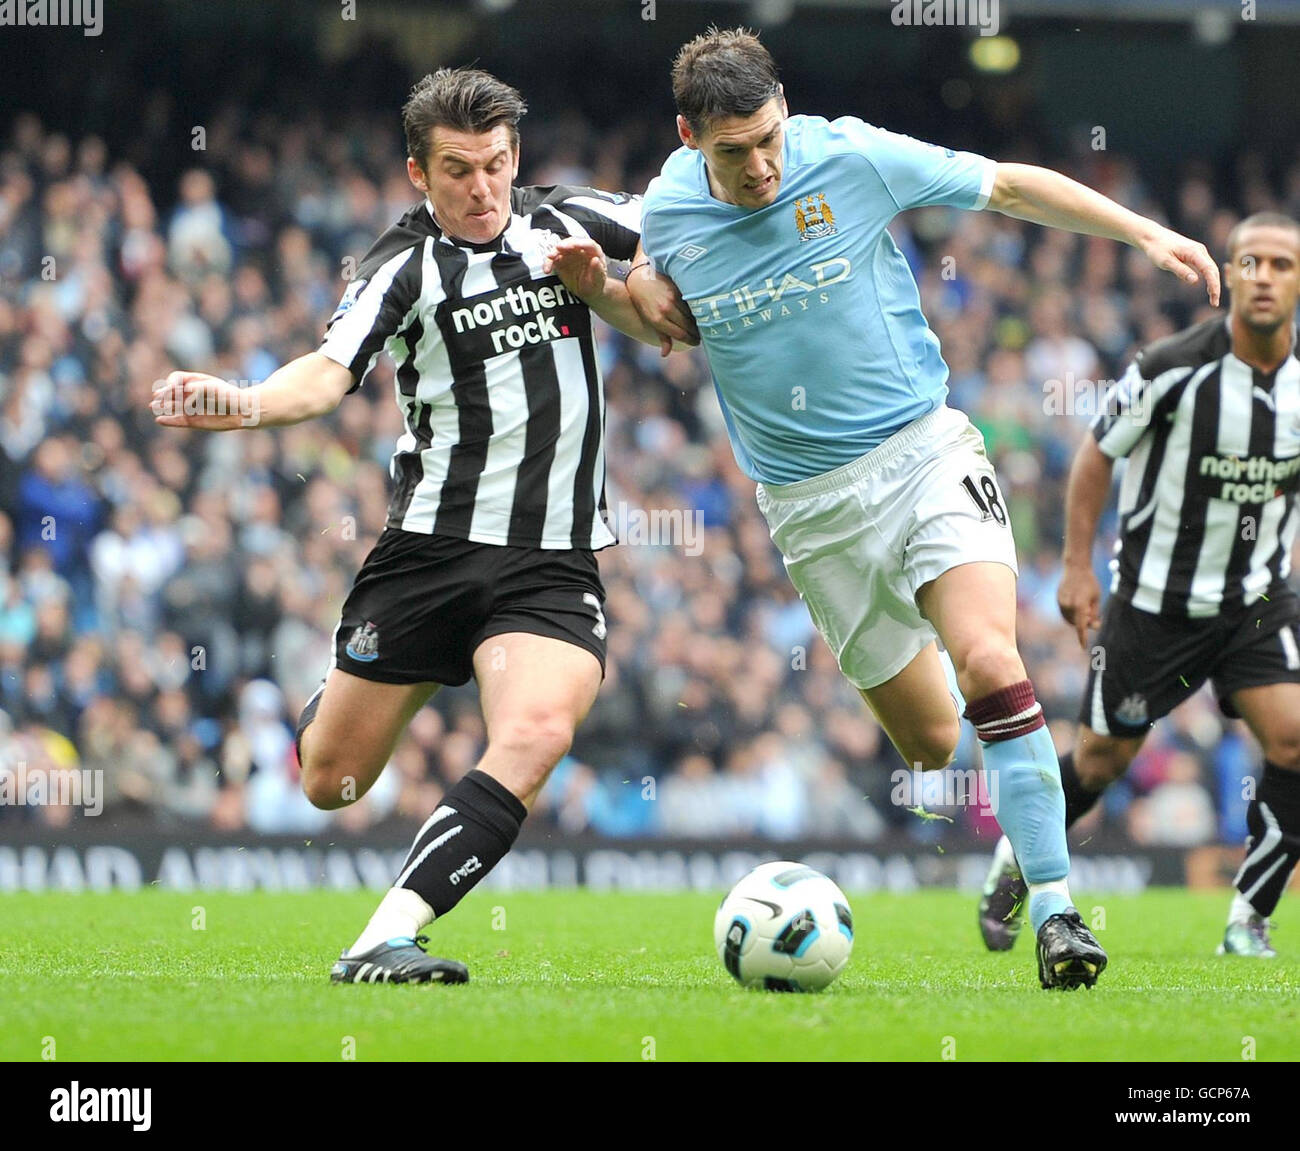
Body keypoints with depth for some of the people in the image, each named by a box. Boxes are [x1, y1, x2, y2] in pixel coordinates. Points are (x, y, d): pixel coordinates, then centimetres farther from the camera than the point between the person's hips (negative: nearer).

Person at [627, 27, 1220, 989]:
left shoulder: (853, 159, -9)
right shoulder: (668, 211, -3)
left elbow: (1011, 187, 2)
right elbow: (676, 314, 19)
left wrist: (1145, 233, -1)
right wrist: (635, 294, -4)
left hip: (921, 450, -3)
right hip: (810, 504, 3)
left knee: (989, 665, -24)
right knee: (930, 744, 4)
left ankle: (1055, 908, -22)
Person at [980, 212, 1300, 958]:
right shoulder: (1174, 369, -17)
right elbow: (1098, 455, -3)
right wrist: (1078, 567, -5)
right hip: (1155, 600, -3)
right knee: (1103, 759, 6)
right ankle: (1020, 857, 36)